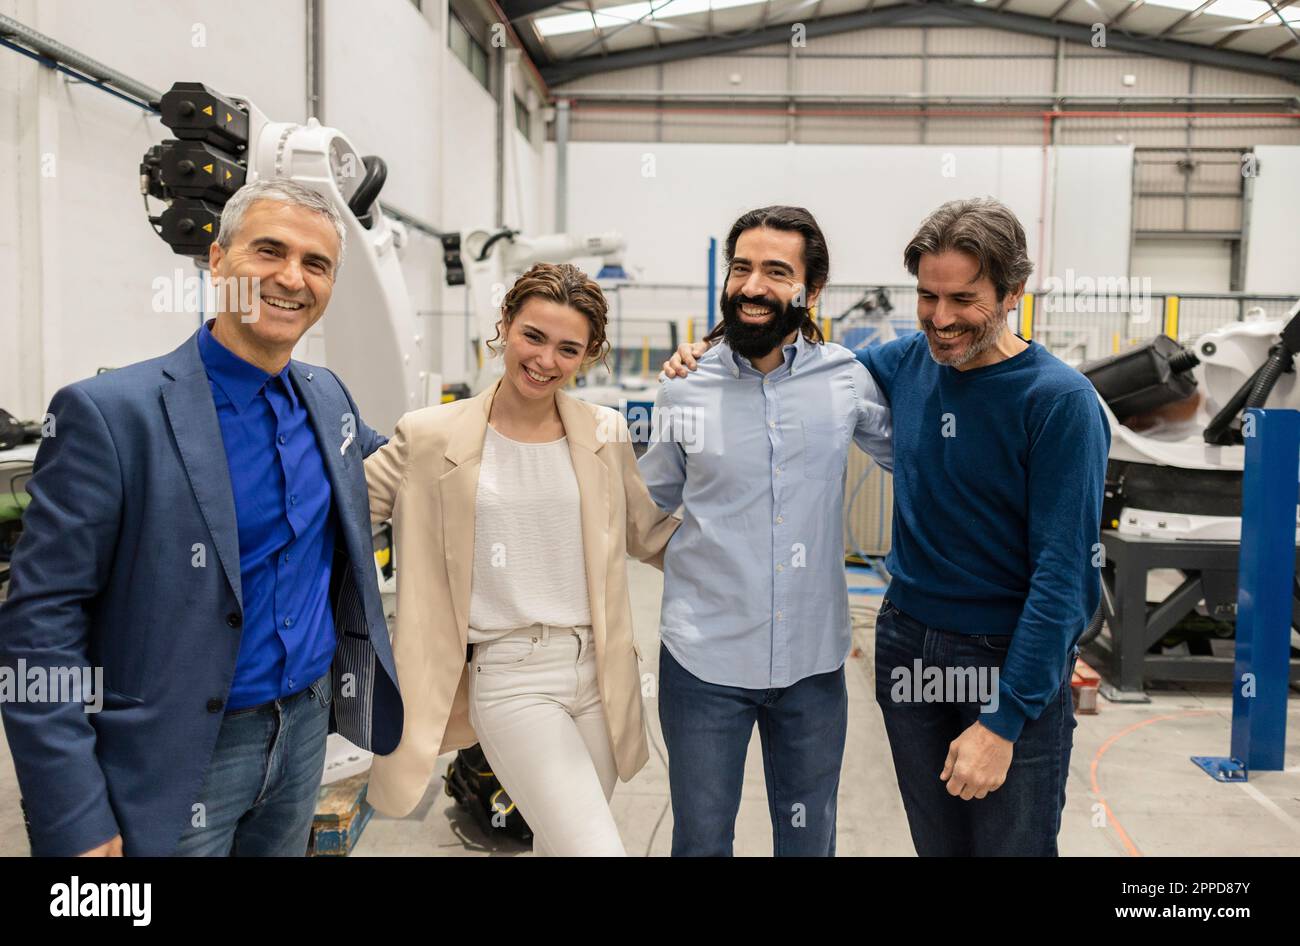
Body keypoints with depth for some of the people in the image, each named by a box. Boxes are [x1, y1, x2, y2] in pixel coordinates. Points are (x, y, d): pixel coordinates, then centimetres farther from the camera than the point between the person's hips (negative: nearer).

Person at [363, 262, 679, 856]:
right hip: (512, 678, -4)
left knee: (559, 843, 18)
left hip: (598, 673, 4)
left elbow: (651, 535, 14)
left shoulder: (606, 434, 4)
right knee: (595, 848, -15)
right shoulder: (431, 437, -4)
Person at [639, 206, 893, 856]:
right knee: (701, 840, 14)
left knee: (809, 841, 19)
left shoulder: (847, 380, -4)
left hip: (813, 662, 1)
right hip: (703, 657, 0)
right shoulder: (685, 391, -4)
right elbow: (647, 506, 11)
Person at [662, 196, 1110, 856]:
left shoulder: (1061, 401, -16)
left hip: (1011, 660, -4)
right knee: (937, 846, 18)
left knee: (1010, 845, 8)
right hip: (907, 645, 5)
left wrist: (1004, 722, -20)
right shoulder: (909, 362, 0)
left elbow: (1065, 573, -18)